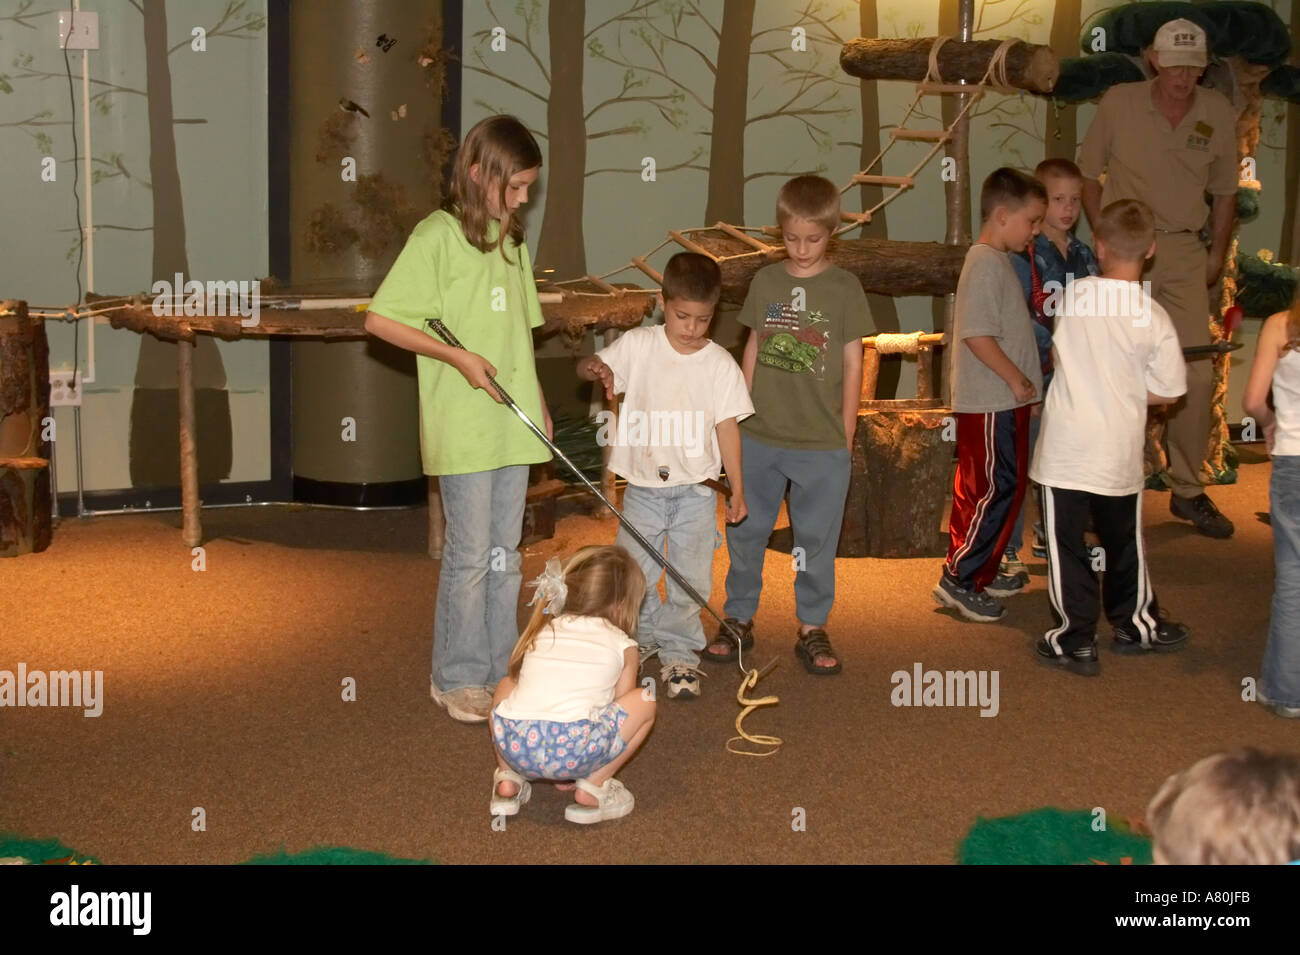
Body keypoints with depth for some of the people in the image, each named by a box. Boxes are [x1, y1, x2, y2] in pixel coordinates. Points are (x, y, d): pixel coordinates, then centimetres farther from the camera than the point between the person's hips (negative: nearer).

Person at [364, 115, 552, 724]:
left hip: (512, 422, 7)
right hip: (461, 426, -7)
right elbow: (380, 319, -14)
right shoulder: (438, 236, -9)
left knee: (505, 552, 12)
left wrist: (538, 400, 13)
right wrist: (459, 357, -16)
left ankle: (499, 670, 23)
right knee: (470, 554, -1)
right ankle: (457, 678, 14)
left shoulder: (511, 240, 14)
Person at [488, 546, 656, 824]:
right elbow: (618, 709, 26)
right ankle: (593, 786, 13)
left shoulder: (541, 631, 29)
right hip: (576, 750, -4)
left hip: (514, 746, 4)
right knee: (644, 701, 18)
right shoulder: (622, 645, 19)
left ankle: (508, 778, 20)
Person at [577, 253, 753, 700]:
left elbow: (727, 427, 1)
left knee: (691, 579, 1)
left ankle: (678, 651, 19)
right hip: (644, 484, 1)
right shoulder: (638, 346, -3)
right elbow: (588, 365, -6)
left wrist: (737, 488, 2)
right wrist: (595, 367, -31)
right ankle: (642, 636, 33)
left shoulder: (721, 364, -3)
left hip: (696, 490, 0)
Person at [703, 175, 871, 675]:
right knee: (746, 530, 10)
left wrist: (846, 436, 1)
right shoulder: (765, 281, 5)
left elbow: (853, 364, 1)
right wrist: (741, 416, 10)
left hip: (822, 445, -2)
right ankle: (738, 620, 24)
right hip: (759, 437, 2)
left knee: (816, 539, 6)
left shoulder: (844, 287, -2)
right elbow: (753, 350, 12)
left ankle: (812, 628, 20)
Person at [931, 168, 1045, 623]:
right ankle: (959, 578, 1)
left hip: (1005, 401, 10)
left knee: (1000, 489, 16)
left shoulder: (999, 261, 15)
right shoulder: (986, 264, -17)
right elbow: (976, 334, -25)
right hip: (990, 403, -10)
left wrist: (1021, 380, 19)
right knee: (994, 490, -6)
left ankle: (982, 571, 26)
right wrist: (1015, 377, -19)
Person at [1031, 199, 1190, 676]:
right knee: (1124, 542, 19)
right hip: (1119, 453, 1)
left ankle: (1075, 641, 11)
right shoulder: (1153, 318, -9)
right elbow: (1166, 391, -2)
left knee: (1067, 545, 6)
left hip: (1065, 451, -1)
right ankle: (1136, 625, 33)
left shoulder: (1073, 294, -7)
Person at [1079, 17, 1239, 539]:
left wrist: (1217, 253, 10)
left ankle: (1187, 490, 13)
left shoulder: (1219, 114, 3)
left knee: (1196, 374, -1)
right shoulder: (1119, 102, -4)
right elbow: (1088, 174, 5)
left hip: (1185, 251, 3)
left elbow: (1225, 189, 15)